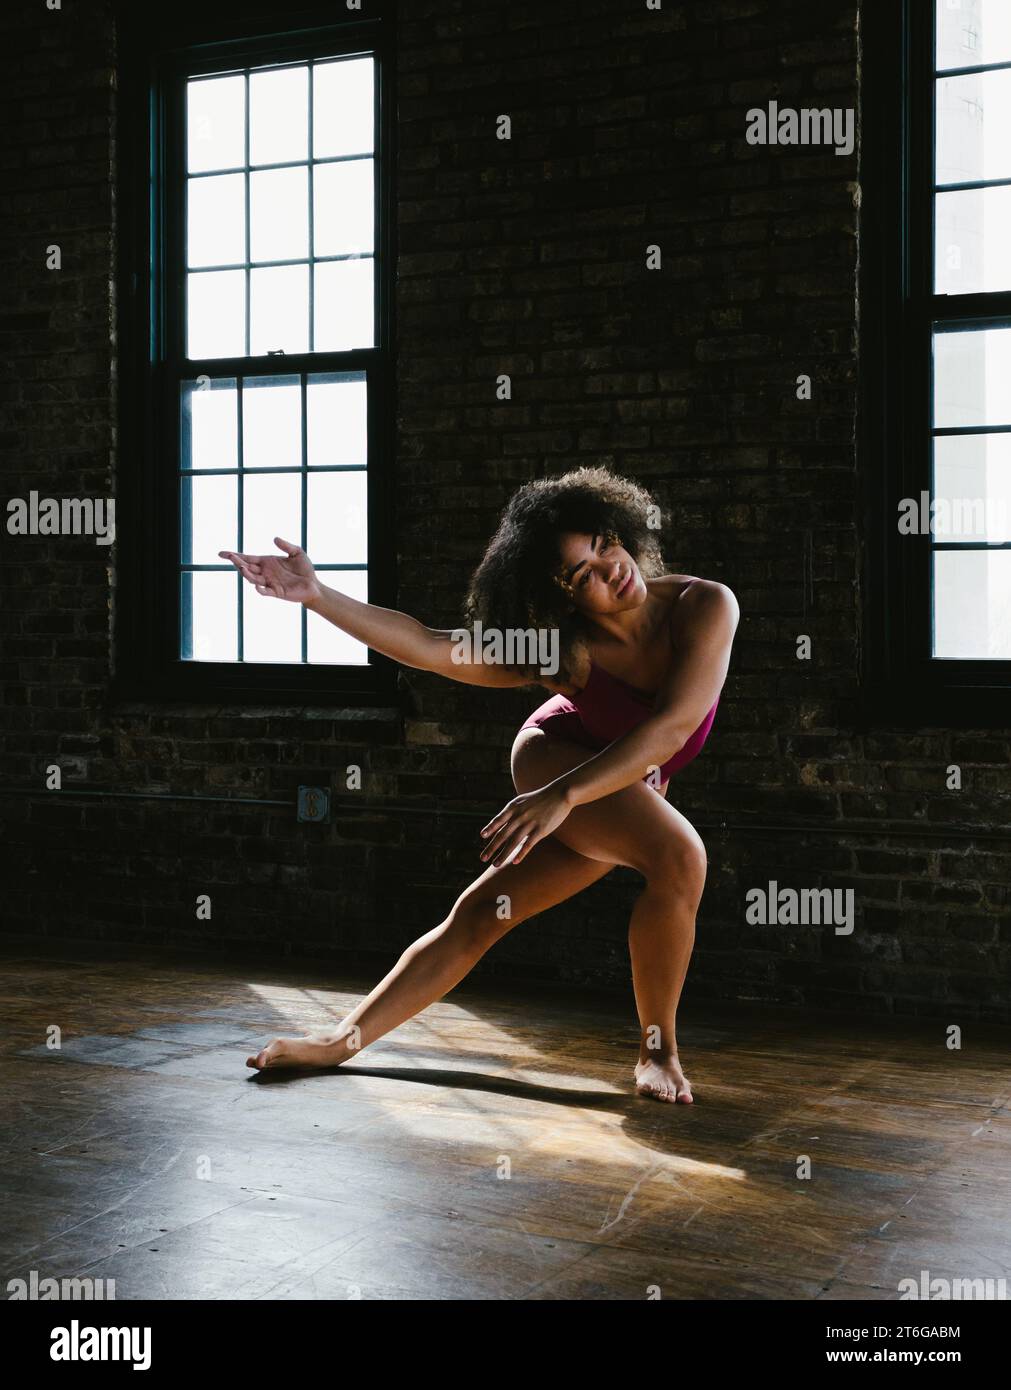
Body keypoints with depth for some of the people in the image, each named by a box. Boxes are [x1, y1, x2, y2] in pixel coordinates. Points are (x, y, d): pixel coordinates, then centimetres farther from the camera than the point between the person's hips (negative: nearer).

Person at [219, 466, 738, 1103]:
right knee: (679, 855, -25)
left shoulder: (705, 606, -27)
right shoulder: (562, 649, -25)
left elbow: (673, 725, -37)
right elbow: (428, 646, -24)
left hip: (631, 788, 3)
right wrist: (317, 596, -34)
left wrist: (564, 797, -44)